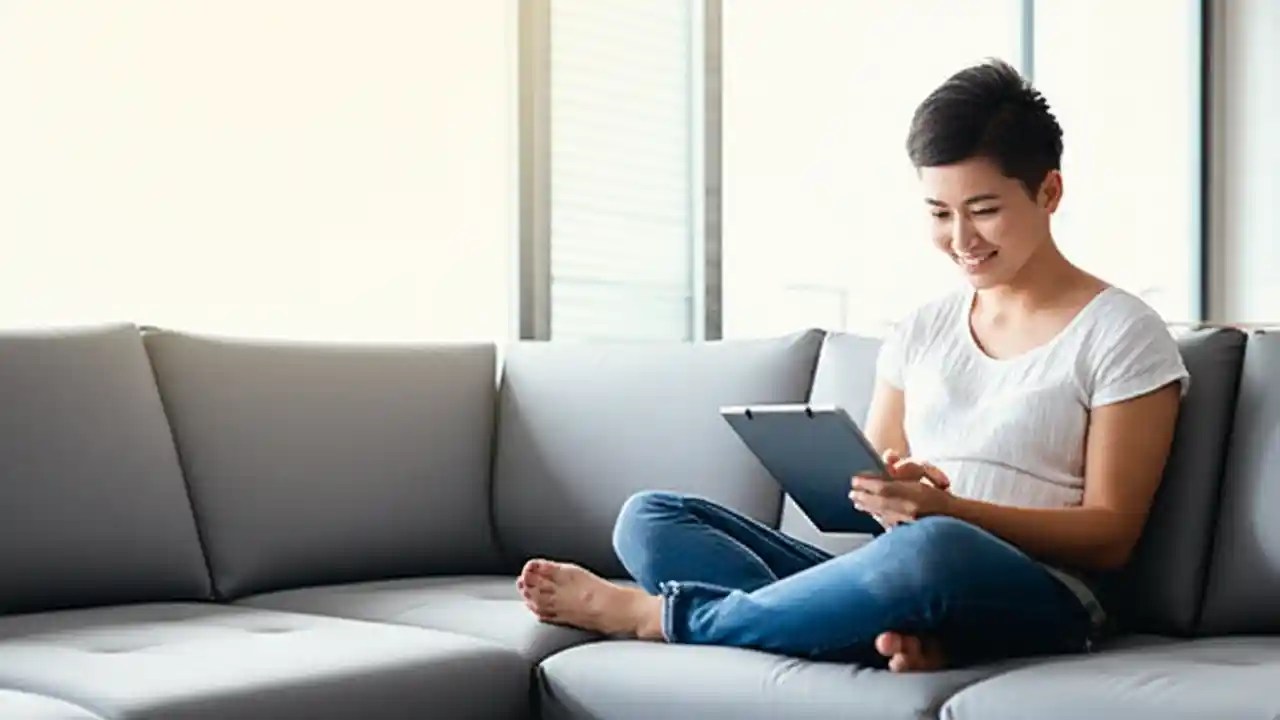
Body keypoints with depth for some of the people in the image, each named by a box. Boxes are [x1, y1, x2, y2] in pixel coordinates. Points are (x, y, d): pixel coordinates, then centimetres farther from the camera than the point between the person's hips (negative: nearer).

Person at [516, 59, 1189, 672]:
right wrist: (889, 496, -13)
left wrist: (948, 509, -20)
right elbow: (875, 487, 14)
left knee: (935, 550, -42)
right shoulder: (922, 329, 17)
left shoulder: (1121, 333, 1)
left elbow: (1109, 536, -5)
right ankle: (892, 631, -32)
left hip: (1030, 603, -6)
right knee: (649, 517, -8)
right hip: (902, 574, 6)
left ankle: (655, 614, -20)